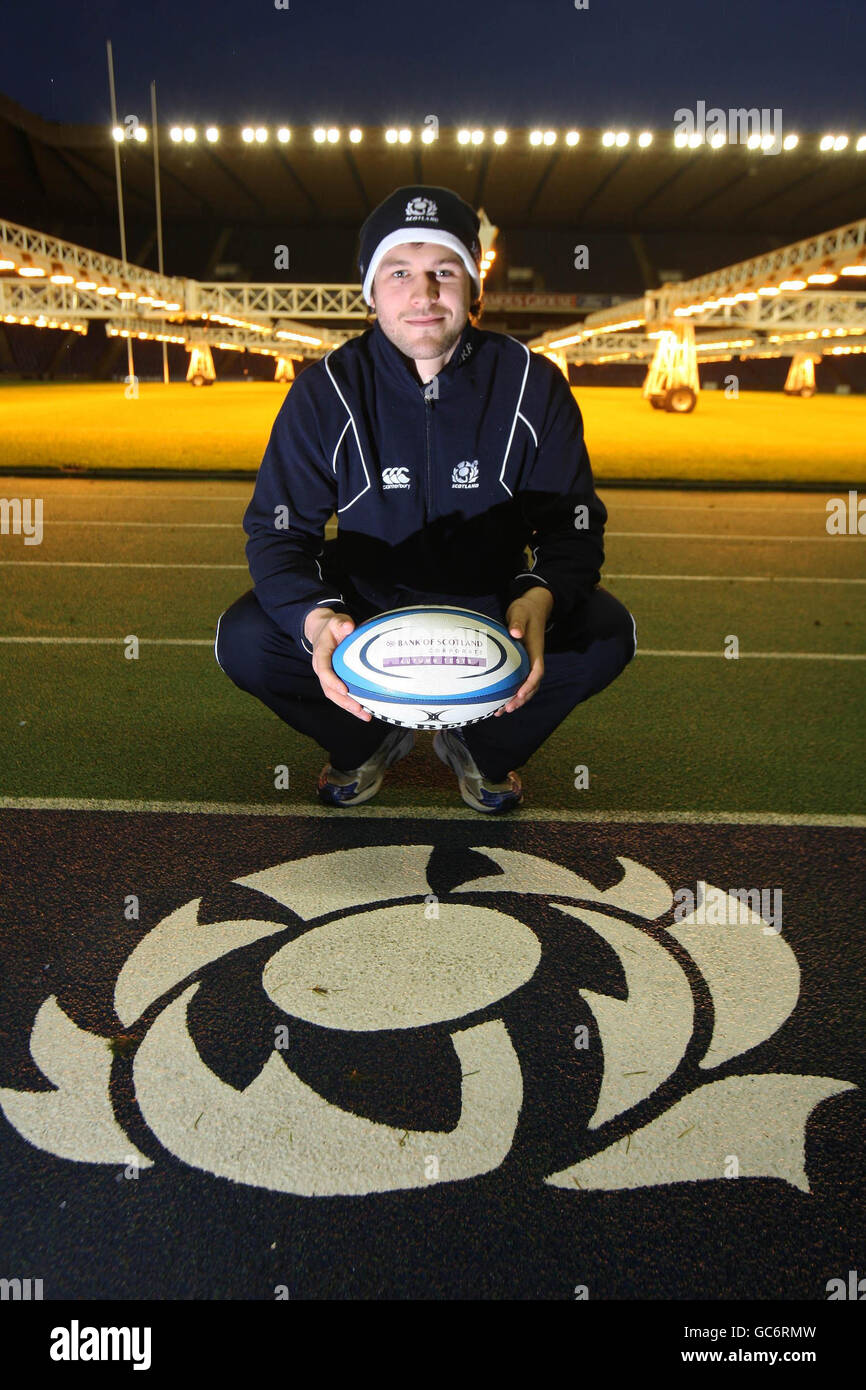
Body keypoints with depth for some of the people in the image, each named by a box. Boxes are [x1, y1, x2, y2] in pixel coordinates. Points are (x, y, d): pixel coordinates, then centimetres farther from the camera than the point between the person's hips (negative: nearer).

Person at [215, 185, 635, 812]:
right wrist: (315, 617, -38)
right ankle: (371, 737, 7)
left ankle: (484, 743, 5)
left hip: (493, 607, 0)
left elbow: (574, 524, -11)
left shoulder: (533, 385, -10)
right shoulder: (325, 392, -11)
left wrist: (540, 598, -36)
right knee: (245, 639, -25)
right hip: (364, 602, 0)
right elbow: (277, 531, -14)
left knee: (607, 632, -25)